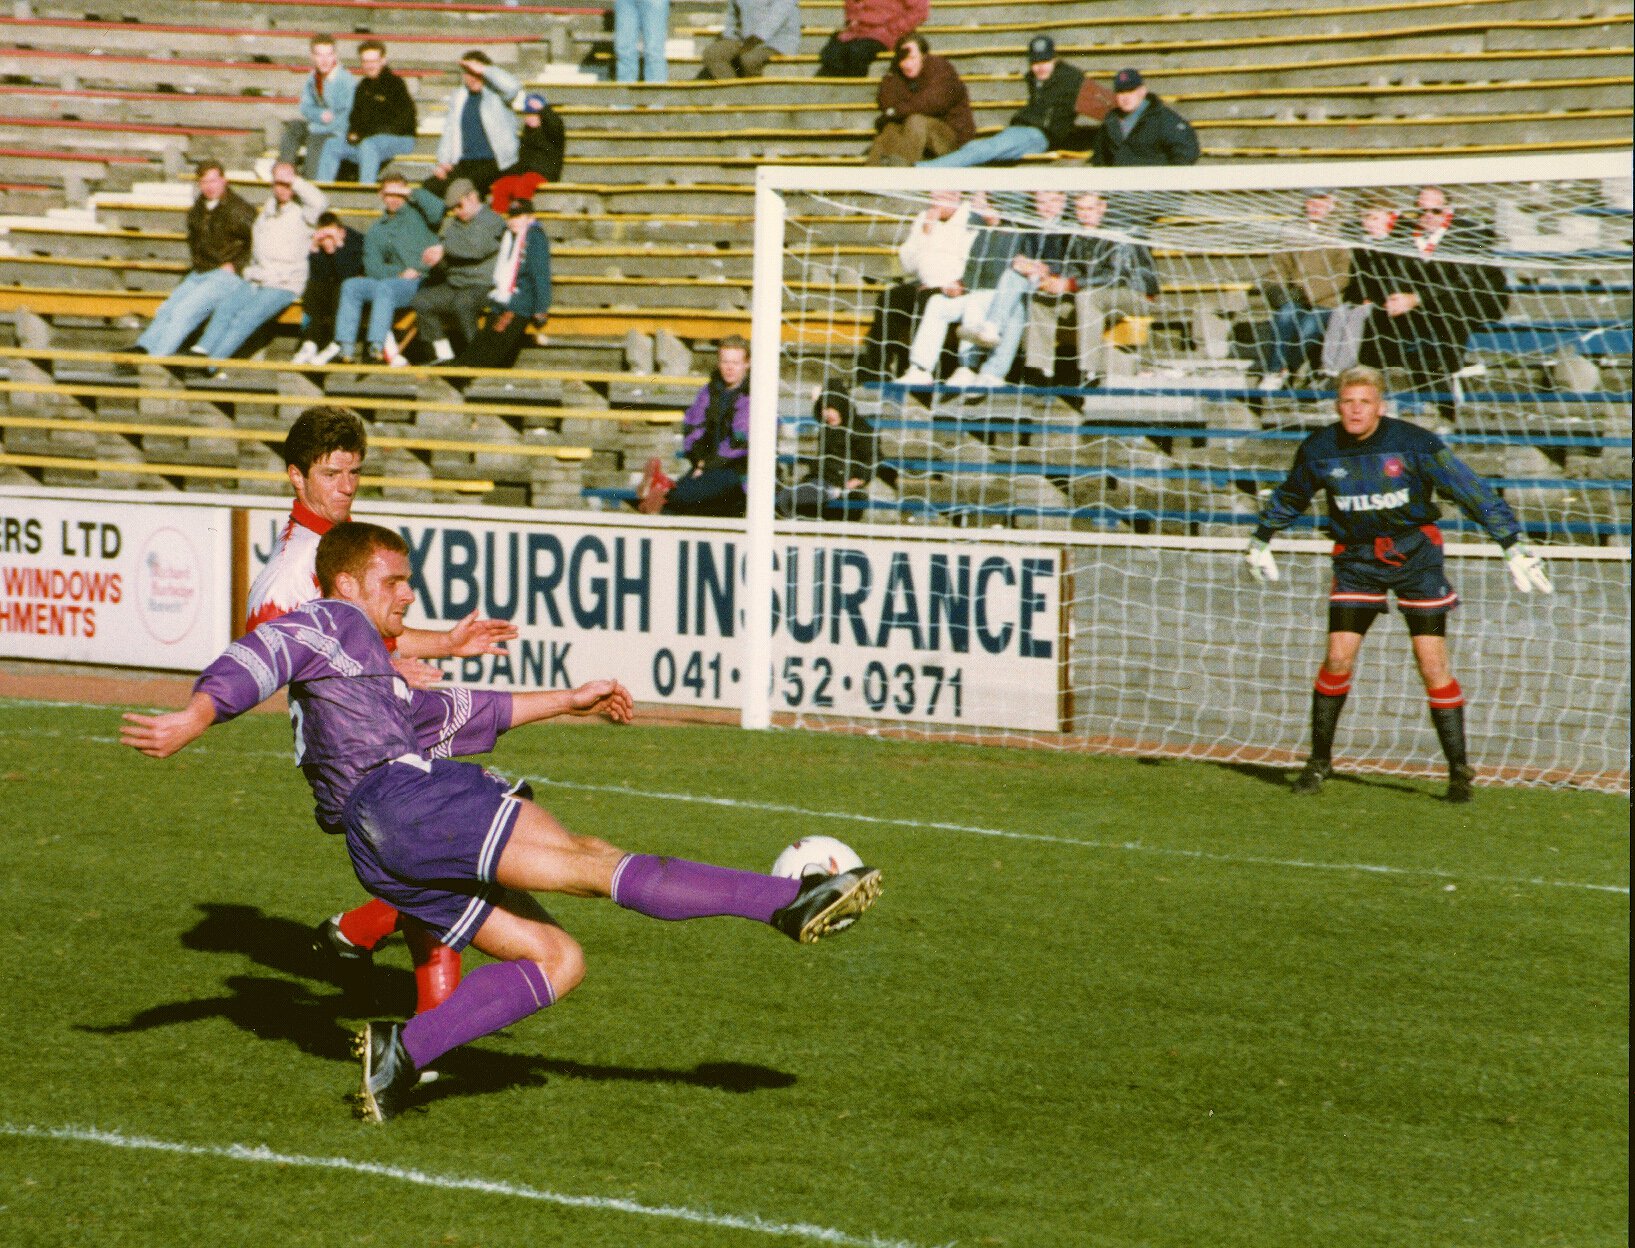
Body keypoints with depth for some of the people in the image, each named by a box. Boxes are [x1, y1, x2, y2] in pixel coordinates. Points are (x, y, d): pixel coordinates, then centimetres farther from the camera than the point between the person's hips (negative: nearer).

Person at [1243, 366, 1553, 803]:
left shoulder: (1413, 443, -15)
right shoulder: (1319, 451, -5)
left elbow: (1470, 490, -11)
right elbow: (1289, 497, 15)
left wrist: (1513, 545, -13)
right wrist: (1260, 541, 27)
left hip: (1415, 554, -2)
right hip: (1356, 558, 2)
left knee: (1433, 663, -7)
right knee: (1338, 659, -8)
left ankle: (1459, 770, 2)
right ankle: (1320, 759, 10)